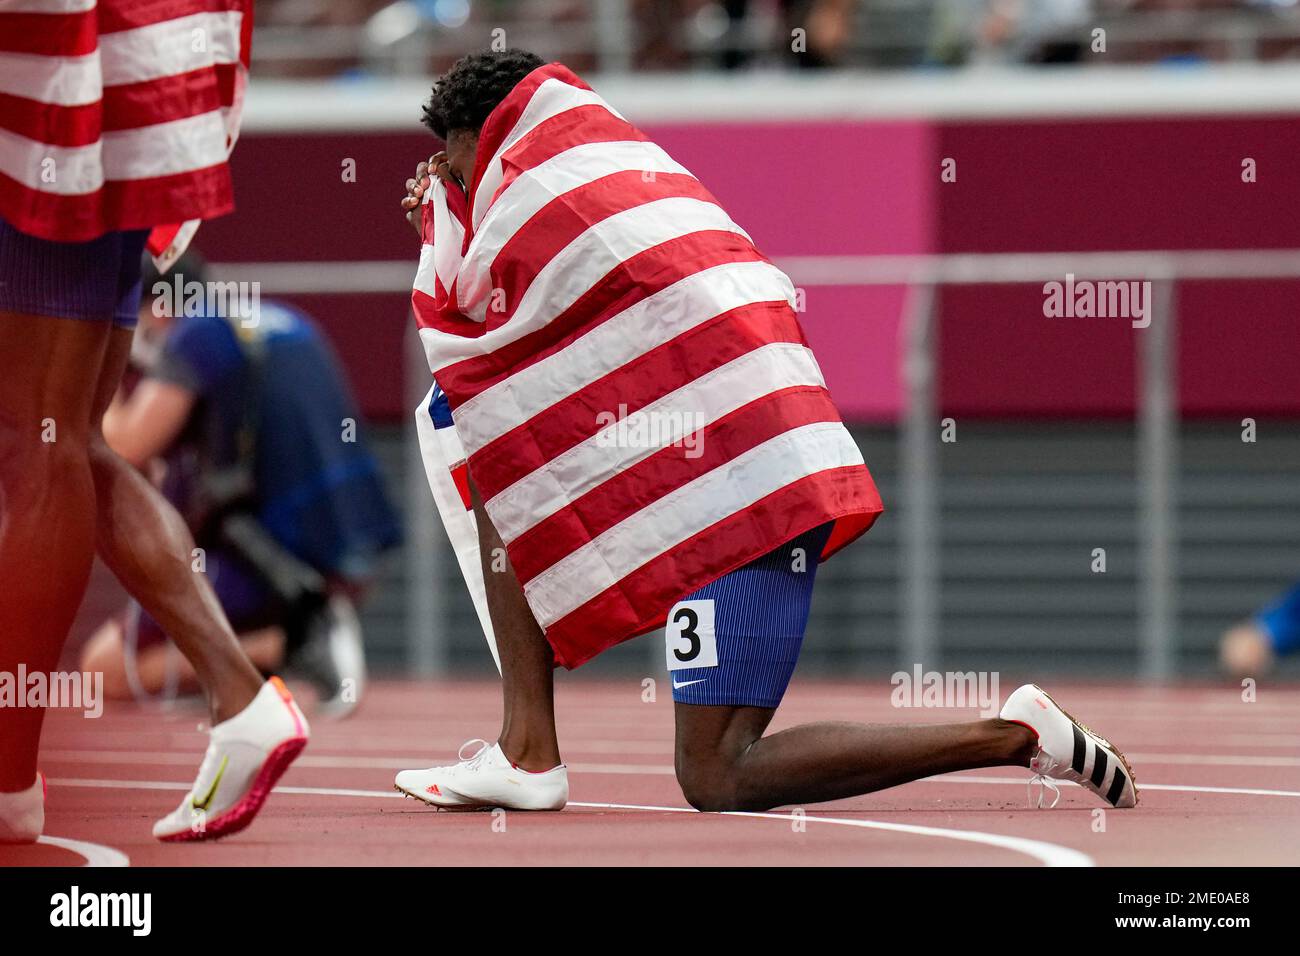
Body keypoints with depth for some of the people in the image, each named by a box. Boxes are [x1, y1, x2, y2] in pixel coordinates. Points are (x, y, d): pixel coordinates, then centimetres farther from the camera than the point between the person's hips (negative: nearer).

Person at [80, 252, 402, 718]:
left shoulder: (190, 339, -7)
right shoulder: (290, 322, 16)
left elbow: (126, 451, -12)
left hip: (263, 569, -8)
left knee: (103, 670, 2)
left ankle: (284, 644, -15)